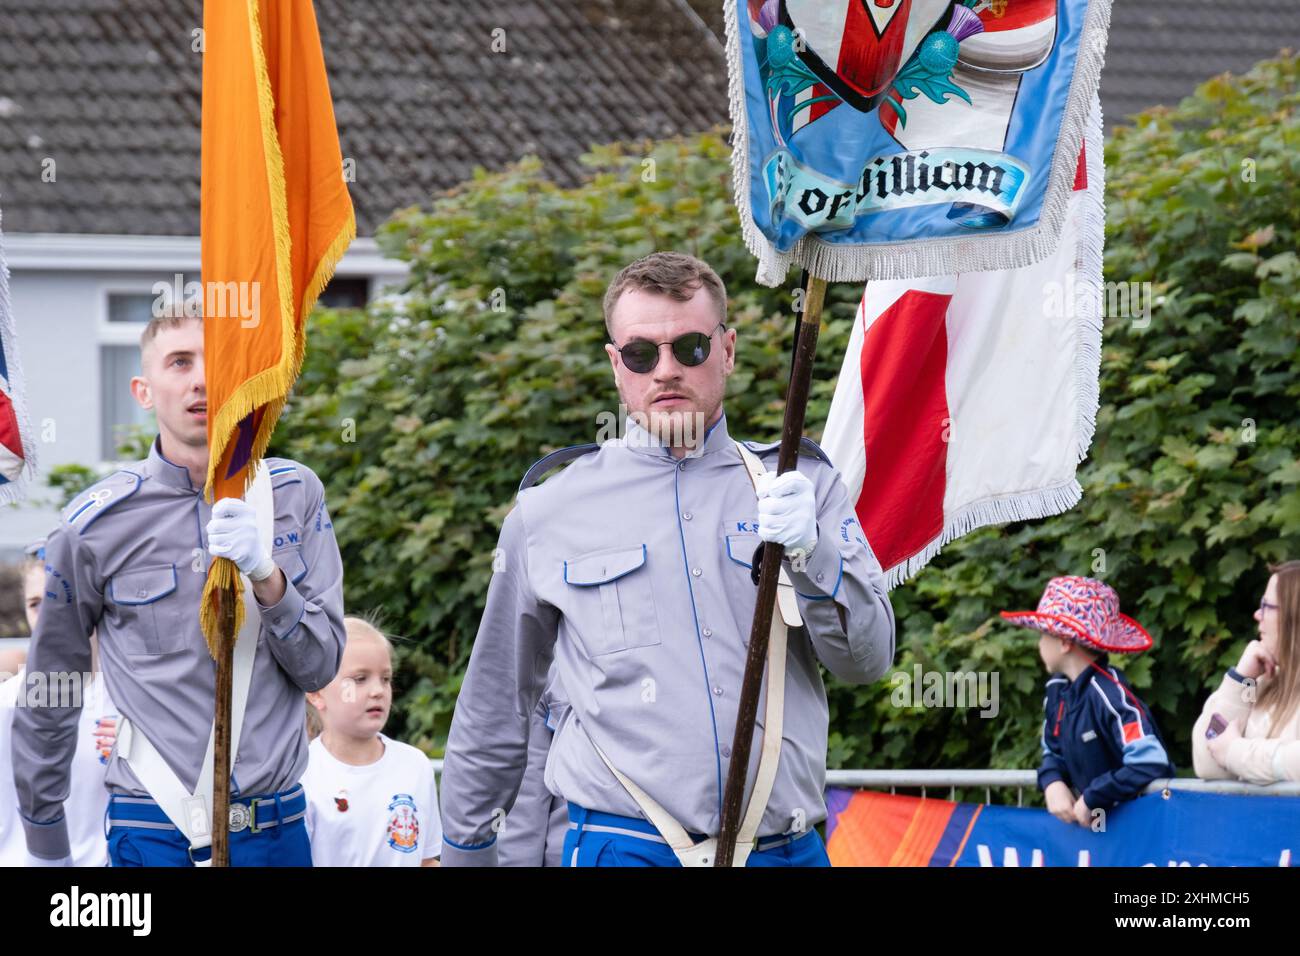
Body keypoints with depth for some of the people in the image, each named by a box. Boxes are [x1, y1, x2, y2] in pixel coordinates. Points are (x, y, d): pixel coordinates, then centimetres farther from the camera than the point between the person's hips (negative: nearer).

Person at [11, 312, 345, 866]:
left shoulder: (293, 494, 2)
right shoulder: (95, 524, -5)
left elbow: (319, 667, 1)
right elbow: (46, 704, 5)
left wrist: (267, 576, -16)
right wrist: (46, 852, 11)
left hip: (279, 826, 2)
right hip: (156, 835, -2)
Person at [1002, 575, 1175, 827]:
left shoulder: (1109, 694, -23)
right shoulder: (1057, 691, 4)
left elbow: (1151, 763, -32)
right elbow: (1054, 752, 20)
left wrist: (1091, 799, -22)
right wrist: (1053, 783, -4)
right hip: (1096, 822, 8)